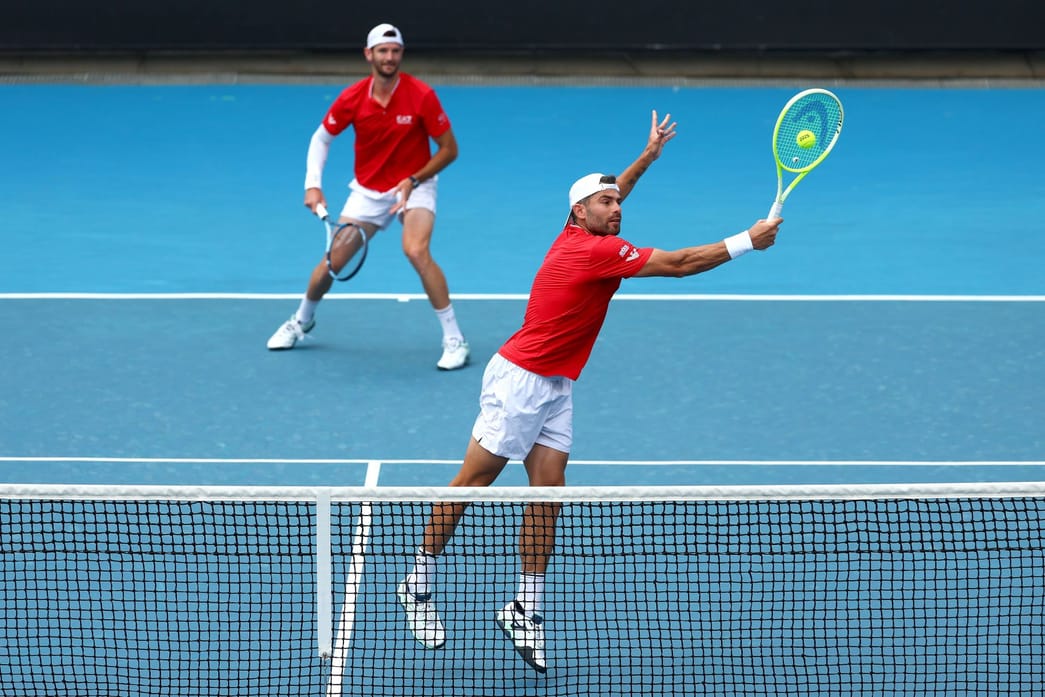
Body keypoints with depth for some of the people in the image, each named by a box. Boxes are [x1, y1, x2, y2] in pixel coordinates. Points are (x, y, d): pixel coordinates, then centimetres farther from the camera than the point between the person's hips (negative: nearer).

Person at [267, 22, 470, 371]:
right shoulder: (351, 99, -13)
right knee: (332, 261, 2)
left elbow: (449, 149, -12)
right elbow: (321, 138, 4)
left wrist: (413, 180, -22)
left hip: (415, 186, -3)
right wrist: (313, 185, -9)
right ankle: (302, 321, 33)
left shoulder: (422, 96, -20)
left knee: (417, 251, -28)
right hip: (367, 191, 3)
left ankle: (454, 339, -19)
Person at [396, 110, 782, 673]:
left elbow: (608, 194, 32)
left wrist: (649, 155, 36)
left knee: (547, 490, 2)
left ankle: (525, 611, 4)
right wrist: (747, 242, -14)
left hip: (556, 385, 9)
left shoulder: (578, 237, 7)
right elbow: (679, 263, -19)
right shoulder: (598, 251, -18)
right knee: (471, 483, 1)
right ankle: (419, 584, 13)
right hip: (519, 378, -9)